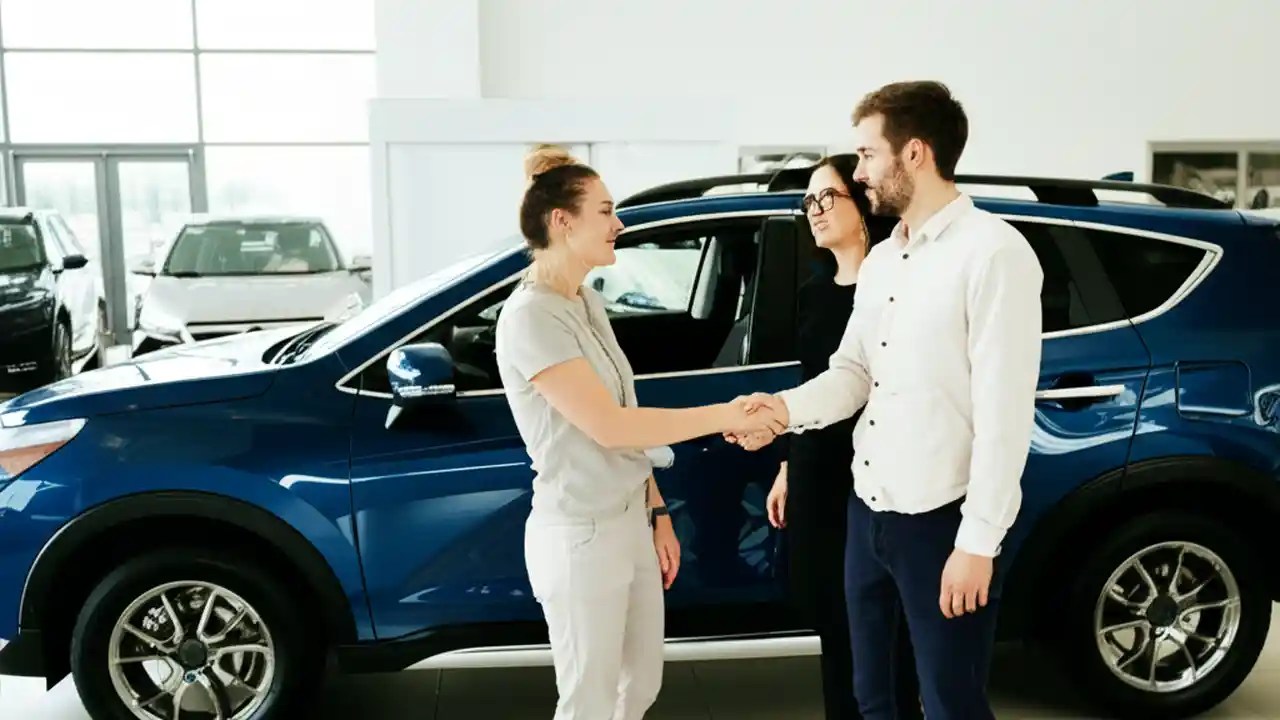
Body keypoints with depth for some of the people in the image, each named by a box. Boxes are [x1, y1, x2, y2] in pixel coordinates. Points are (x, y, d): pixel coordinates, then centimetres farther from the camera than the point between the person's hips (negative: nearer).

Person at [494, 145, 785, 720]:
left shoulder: (588, 304, 9)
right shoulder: (529, 317, -18)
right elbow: (608, 427, -23)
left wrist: (657, 511, 11)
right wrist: (724, 416, -20)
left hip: (629, 521, 9)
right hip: (579, 536, -9)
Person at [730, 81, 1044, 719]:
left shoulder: (992, 252, -14)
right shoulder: (879, 260, 12)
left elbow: (1004, 409, -18)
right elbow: (853, 372, 10)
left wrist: (978, 541, -19)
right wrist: (787, 408, -10)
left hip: (940, 522, -8)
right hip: (867, 513, 8)